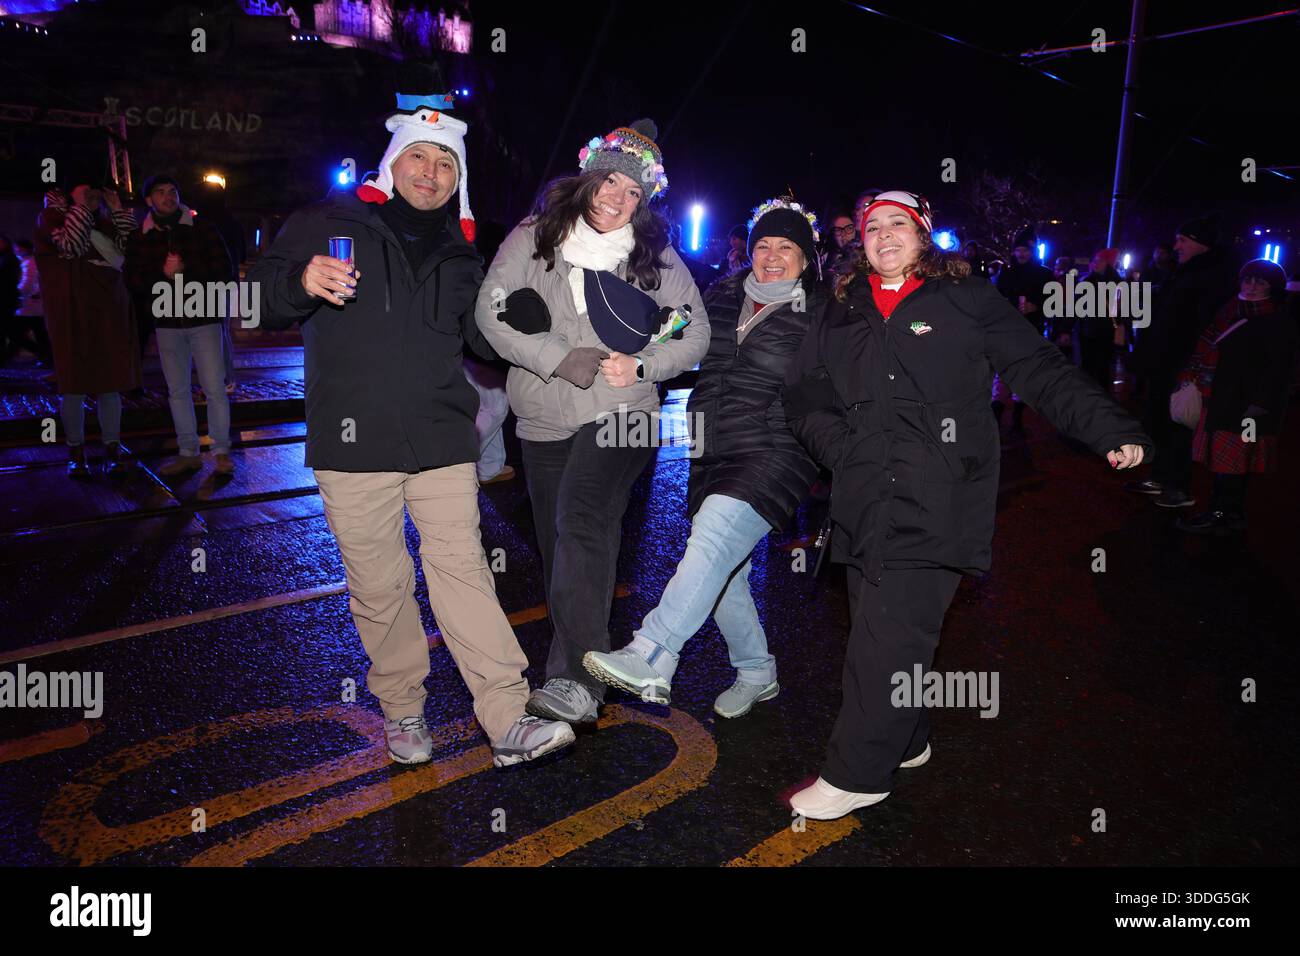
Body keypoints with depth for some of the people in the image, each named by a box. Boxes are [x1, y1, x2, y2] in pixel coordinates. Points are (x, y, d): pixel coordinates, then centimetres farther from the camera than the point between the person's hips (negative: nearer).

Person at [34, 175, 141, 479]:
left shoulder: (102, 220, 16)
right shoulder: (51, 217, 2)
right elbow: (69, 246, -15)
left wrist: (118, 209, 6)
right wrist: (80, 206, -9)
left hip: (109, 312, 4)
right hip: (72, 313, -4)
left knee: (110, 383, 2)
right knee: (74, 385, 0)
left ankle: (112, 453, 7)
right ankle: (76, 454, 11)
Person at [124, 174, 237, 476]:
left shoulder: (202, 228, 2)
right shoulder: (139, 238, 7)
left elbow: (223, 272, -3)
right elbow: (133, 281, 0)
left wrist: (184, 271, -14)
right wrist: (164, 274, -17)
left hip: (204, 319, -3)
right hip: (167, 324, 3)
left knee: (215, 388, -5)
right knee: (177, 391, 8)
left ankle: (221, 452, 6)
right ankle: (188, 453, 18)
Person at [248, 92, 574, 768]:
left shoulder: (458, 252, 18)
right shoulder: (328, 223, 7)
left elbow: (488, 338, 20)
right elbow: (258, 299, 4)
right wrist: (302, 283, -18)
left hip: (442, 442, 2)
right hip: (353, 442, -1)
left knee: (462, 569, -6)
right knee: (378, 585, 5)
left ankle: (508, 723, -5)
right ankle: (403, 711, 23)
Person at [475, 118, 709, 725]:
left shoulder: (657, 256, 5)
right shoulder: (533, 237, 3)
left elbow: (696, 335, 8)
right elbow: (491, 311, -5)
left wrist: (641, 365, -10)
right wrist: (559, 357, -15)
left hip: (618, 412, -2)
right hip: (543, 418, 3)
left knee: (580, 523, -25)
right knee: (559, 547, 9)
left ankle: (577, 679, -25)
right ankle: (575, 673, 25)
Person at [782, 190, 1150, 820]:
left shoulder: (967, 300, 7)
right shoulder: (843, 312, 18)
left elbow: (1040, 371, 4)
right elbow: (804, 392, 18)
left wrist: (1110, 430, -5)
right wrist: (838, 445, 1)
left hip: (935, 500, -5)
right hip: (865, 501, 5)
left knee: (892, 635, -10)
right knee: (879, 627, 9)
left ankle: (857, 774, 0)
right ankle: (902, 742, 29)